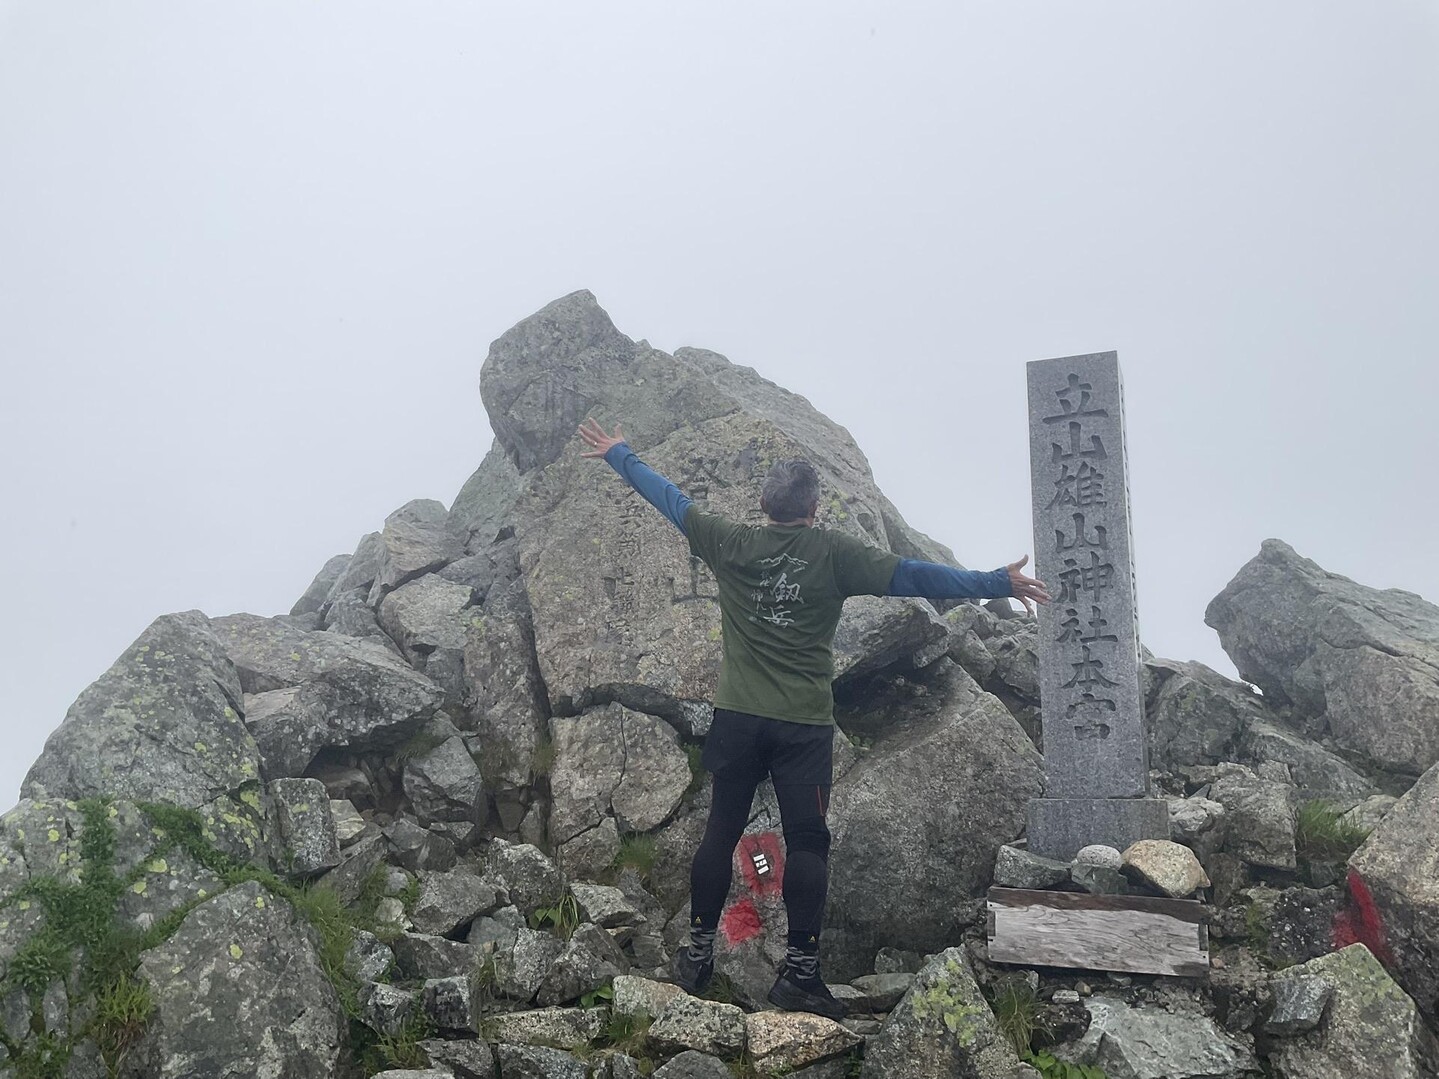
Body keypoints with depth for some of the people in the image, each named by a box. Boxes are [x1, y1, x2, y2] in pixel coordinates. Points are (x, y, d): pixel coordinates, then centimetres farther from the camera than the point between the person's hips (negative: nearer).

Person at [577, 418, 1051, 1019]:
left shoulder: (730, 543, 0)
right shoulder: (833, 554, -6)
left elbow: (669, 499, 11)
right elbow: (912, 576, -9)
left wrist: (619, 454, 25)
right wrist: (997, 585, -5)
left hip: (738, 717, 3)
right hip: (805, 724, -2)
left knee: (721, 830, 11)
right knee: (806, 841, 4)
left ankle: (698, 954, 18)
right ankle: (800, 971, 4)